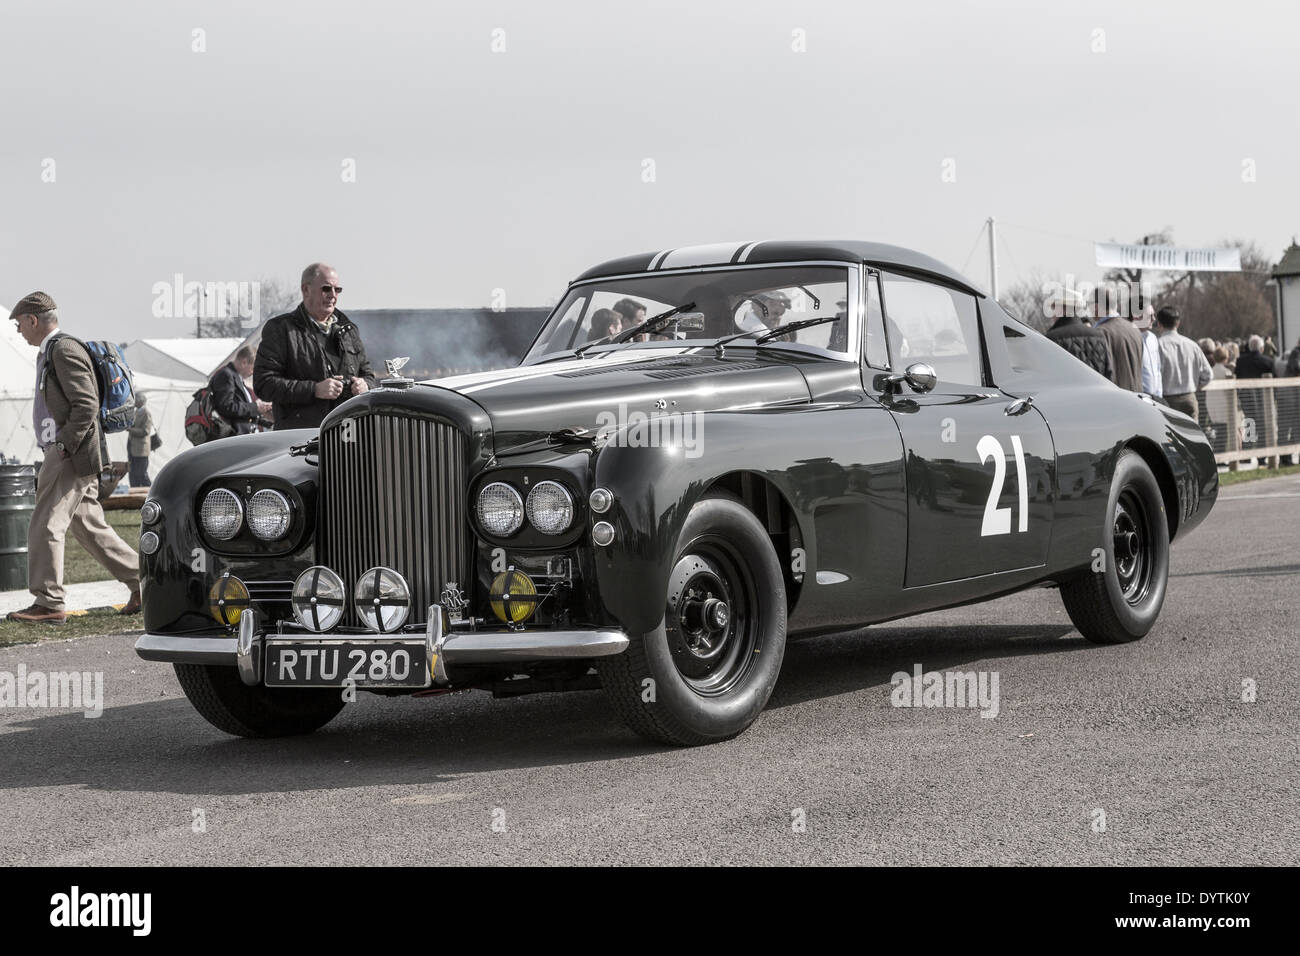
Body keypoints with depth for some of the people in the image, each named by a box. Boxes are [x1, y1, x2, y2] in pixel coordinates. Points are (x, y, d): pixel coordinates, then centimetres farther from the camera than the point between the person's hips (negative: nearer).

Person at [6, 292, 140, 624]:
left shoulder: (65, 350, -12)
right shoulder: (48, 352, 19)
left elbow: (87, 404, -20)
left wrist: (63, 447, -20)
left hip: (72, 457, -10)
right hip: (65, 454, 10)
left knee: (45, 527, -9)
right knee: (90, 528, 11)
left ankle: (49, 604, -6)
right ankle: (141, 581, 15)